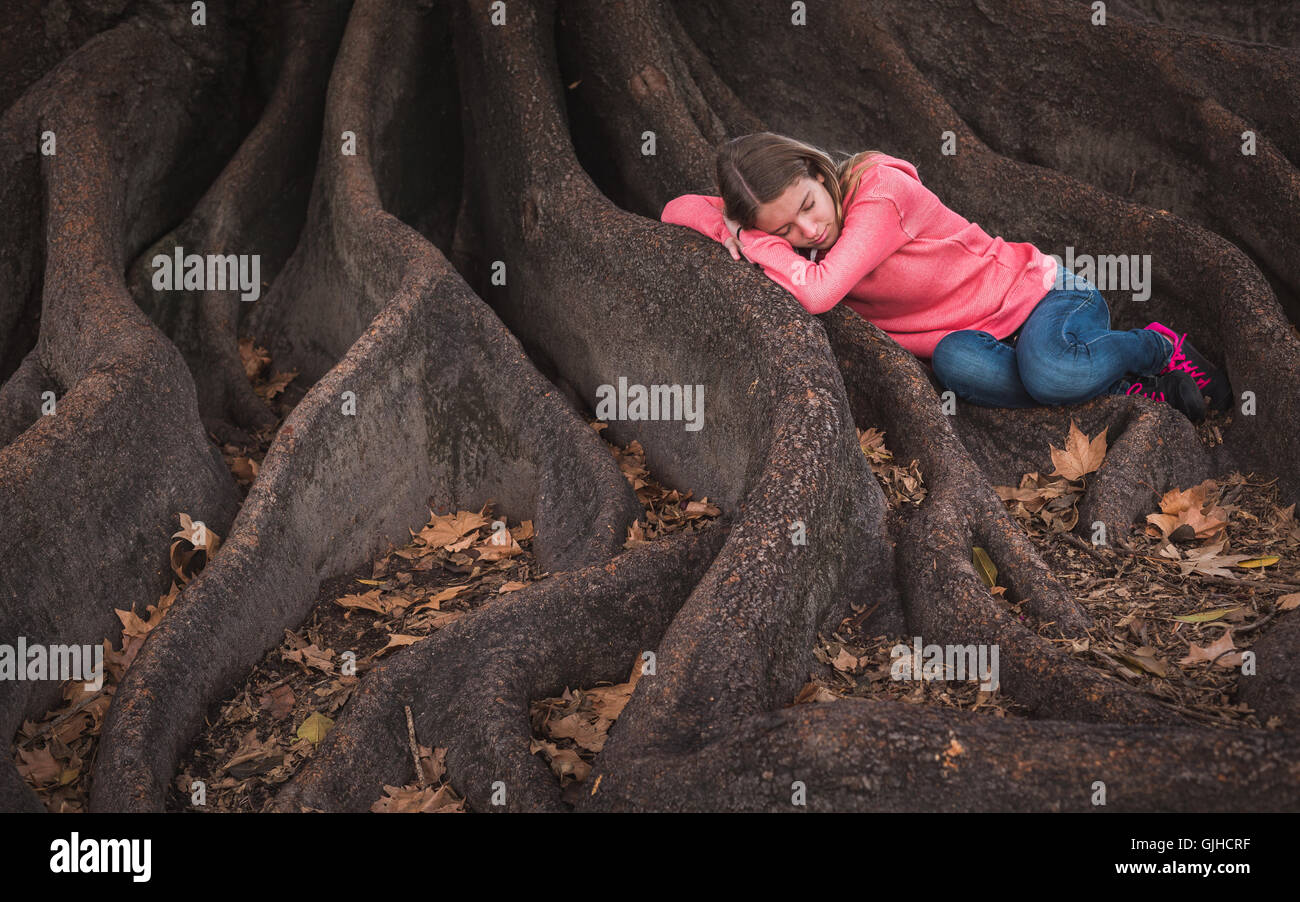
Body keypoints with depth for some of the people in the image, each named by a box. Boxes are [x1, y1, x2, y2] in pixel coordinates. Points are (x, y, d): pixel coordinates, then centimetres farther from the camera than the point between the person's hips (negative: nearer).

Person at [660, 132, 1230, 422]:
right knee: (958, 367, -35)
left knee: (1051, 372, -41)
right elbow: (679, 208, -3)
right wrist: (731, 230, -24)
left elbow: (816, 292, -39)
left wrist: (750, 237, -25)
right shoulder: (792, 225, -6)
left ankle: (1160, 347, -5)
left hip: (1035, 291, -5)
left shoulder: (880, 191, -27)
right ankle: (1120, 386, -15)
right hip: (972, 335, 5)